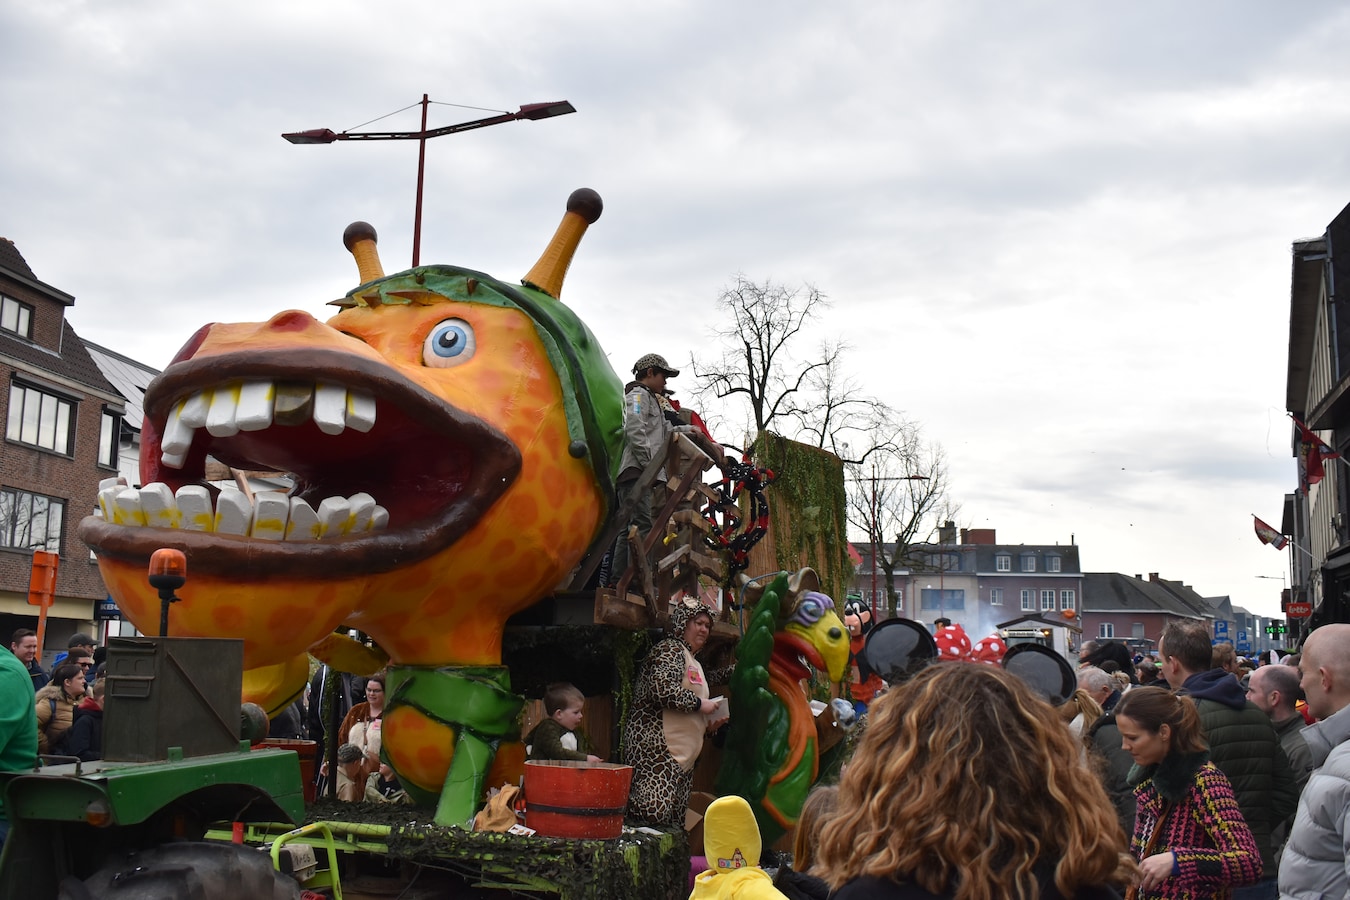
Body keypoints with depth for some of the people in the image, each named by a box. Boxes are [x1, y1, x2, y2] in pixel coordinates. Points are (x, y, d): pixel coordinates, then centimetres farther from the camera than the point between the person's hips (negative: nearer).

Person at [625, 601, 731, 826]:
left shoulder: (693, 662, 26)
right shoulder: (671, 649, -4)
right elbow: (662, 689, -23)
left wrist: (707, 722, 14)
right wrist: (699, 704, -13)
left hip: (682, 755, 10)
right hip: (657, 749, -10)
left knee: (674, 822, 4)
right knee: (653, 813, -21)